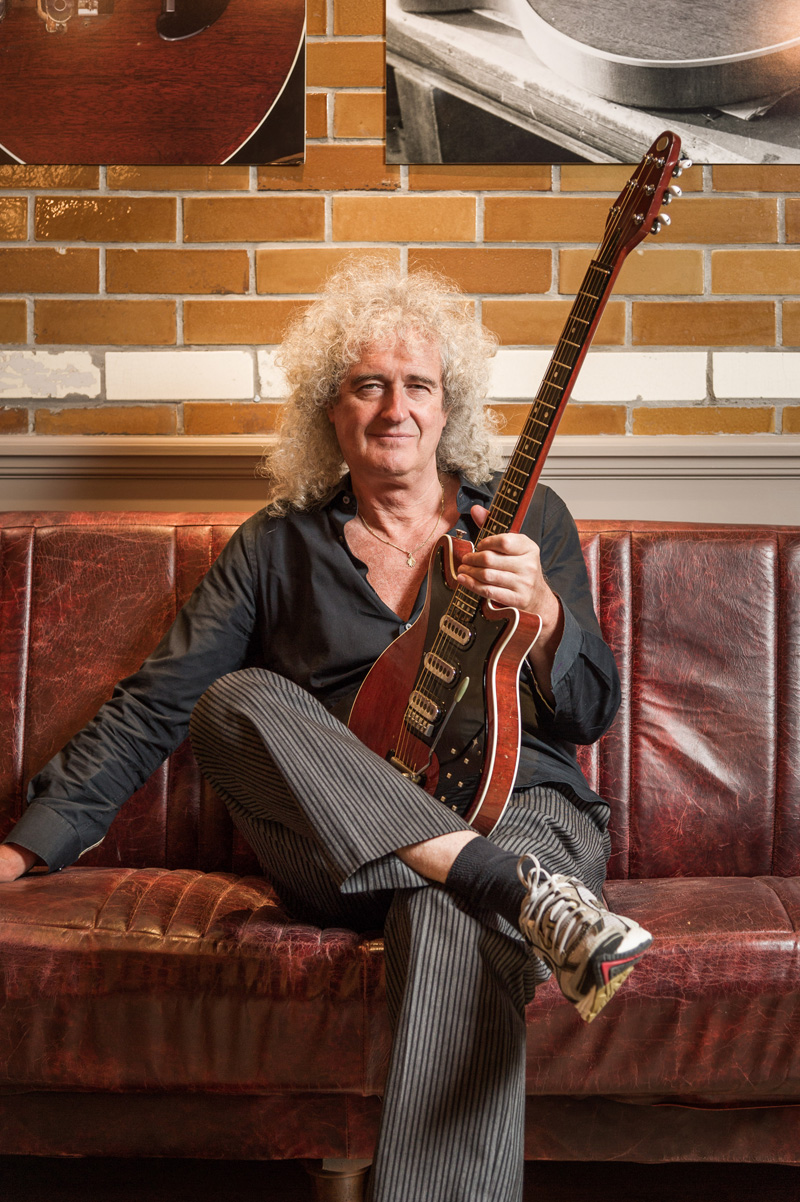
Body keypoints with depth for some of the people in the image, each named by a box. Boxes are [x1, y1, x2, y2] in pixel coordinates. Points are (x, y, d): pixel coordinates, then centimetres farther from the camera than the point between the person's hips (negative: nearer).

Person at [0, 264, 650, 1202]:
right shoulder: (280, 543, 12)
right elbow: (154, 702, 9)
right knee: (236, 702, -29)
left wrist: (542, 612, -15)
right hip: (343, 856, 2)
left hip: (522, 808, -1)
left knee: (452, 924, -37)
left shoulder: (526, 519, 11)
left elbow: (591, 713, 7)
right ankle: (520, 892, -38)